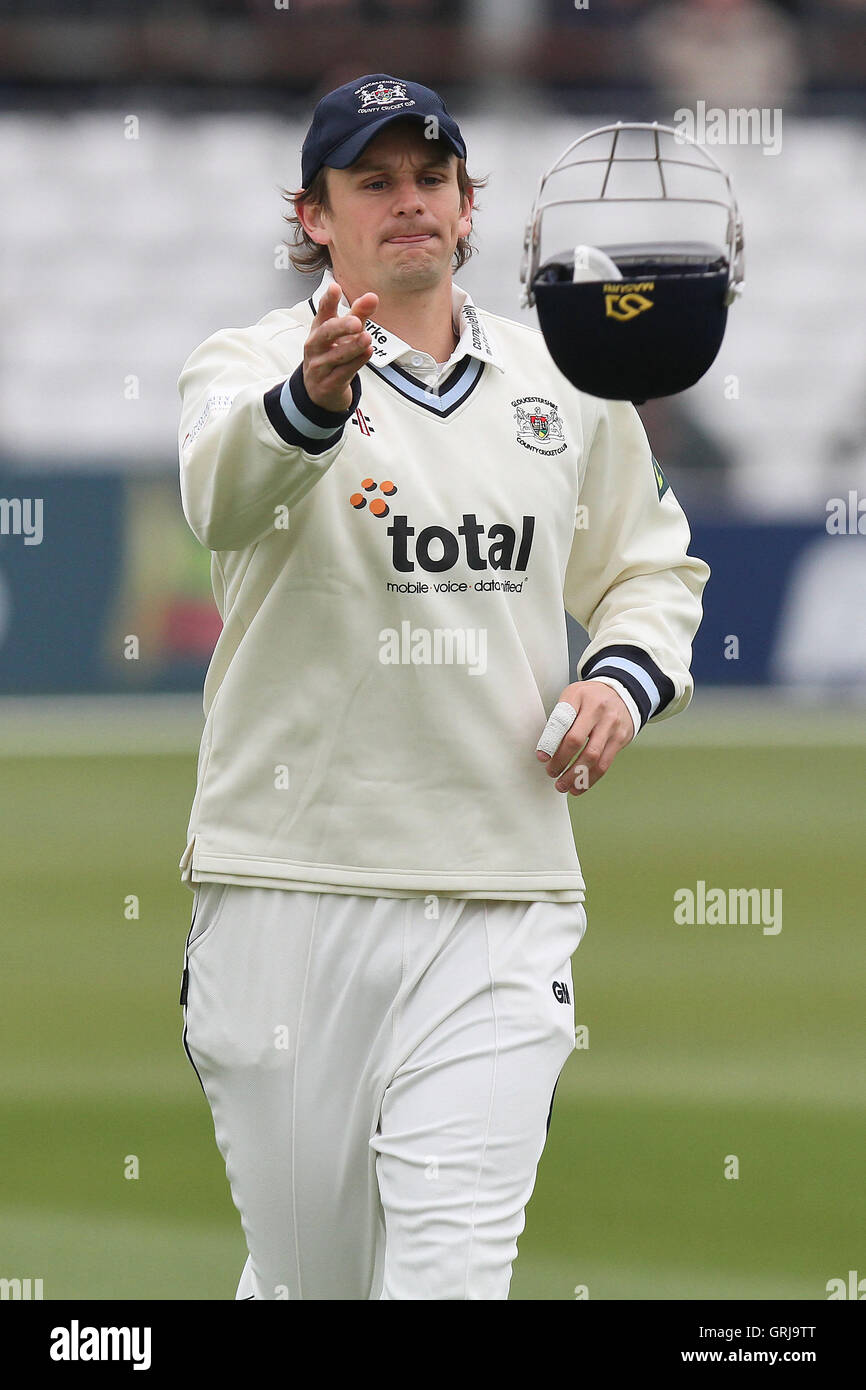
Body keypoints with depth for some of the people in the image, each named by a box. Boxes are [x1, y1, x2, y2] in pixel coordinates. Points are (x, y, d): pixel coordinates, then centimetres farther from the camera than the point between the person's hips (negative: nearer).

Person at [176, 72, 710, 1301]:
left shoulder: (565, 387, 10)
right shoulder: (251, 367, -3)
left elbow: (652, 566, 24)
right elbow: (224, 495, -27)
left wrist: (625, 670, 0)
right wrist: (312, 397, -50)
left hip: (502, 905, 2)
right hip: (292, 896, -2)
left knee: (450, 1270, -12)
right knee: (311, 1273, 5)